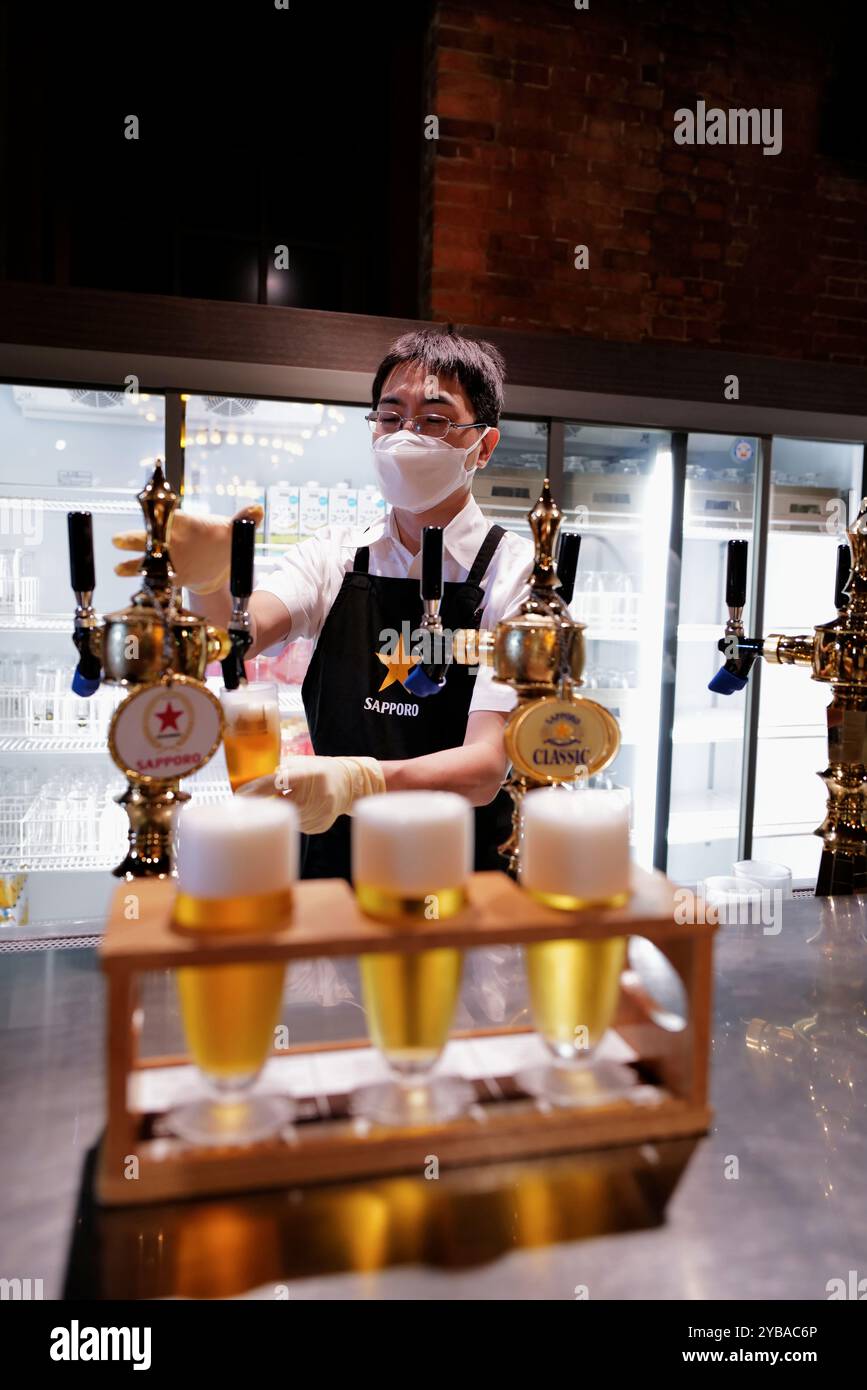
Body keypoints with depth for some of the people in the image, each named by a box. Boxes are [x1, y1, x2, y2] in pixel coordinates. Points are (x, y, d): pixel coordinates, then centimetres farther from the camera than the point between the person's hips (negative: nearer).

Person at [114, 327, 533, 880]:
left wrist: (358, 780, -34)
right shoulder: (336, 555, 7)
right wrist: (209, 578, -32)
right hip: (331, 865, 2)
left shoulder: (517, 570, -6)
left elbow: (486, 766, -16)